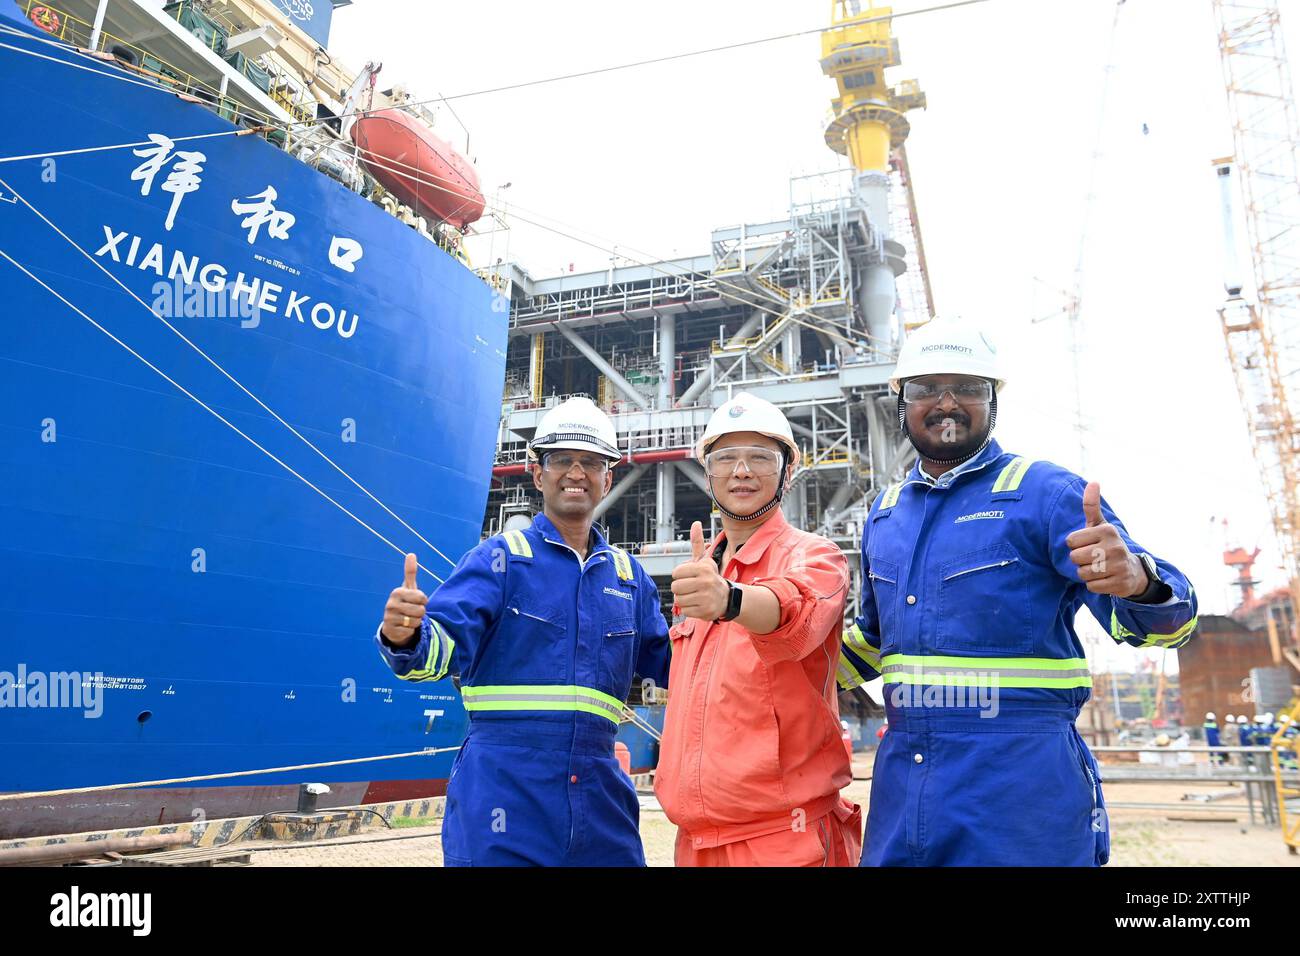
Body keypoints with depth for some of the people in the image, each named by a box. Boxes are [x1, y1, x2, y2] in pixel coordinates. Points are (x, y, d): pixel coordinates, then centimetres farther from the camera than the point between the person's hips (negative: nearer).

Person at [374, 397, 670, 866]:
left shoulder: (628, 575, 12)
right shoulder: (500, 557, -1)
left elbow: (670, 662, 16)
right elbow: (446, 643, -13)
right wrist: (404, 637, -36)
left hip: (598, 790, 4)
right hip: (504, 788, -4)